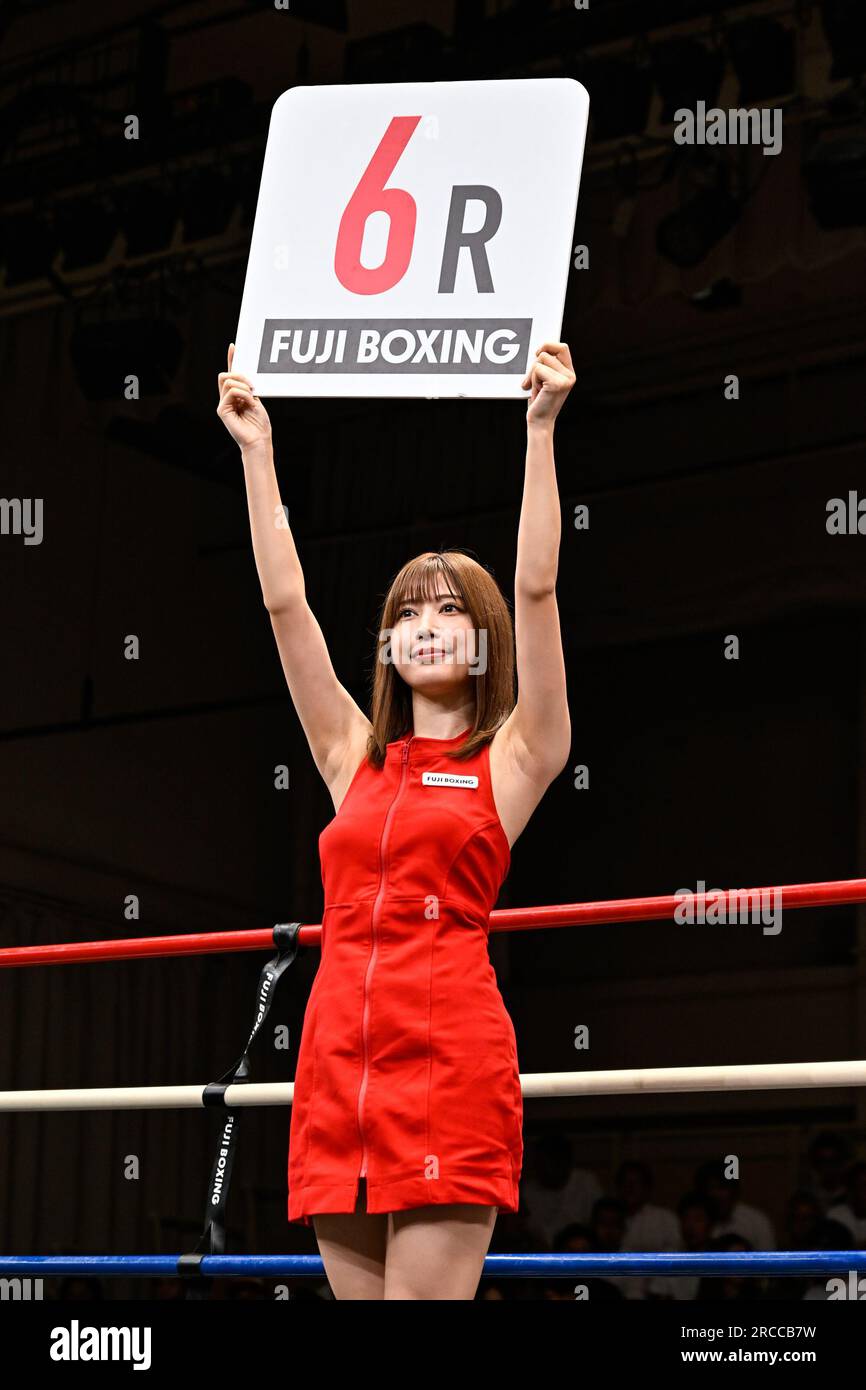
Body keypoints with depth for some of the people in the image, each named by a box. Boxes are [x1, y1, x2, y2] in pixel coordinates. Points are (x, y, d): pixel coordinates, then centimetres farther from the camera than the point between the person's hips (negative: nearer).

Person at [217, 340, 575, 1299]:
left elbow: (536, 589, -2)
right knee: (361, 1296, 4)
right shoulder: (355, 758, 18)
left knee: (427, 1293, -10)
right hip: (338, 1056, 5)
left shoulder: (512, 759, 8)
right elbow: (284, 604, 16)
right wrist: (256, 453, 15)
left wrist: (540, 431, -6)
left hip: (449, 1055, -5)